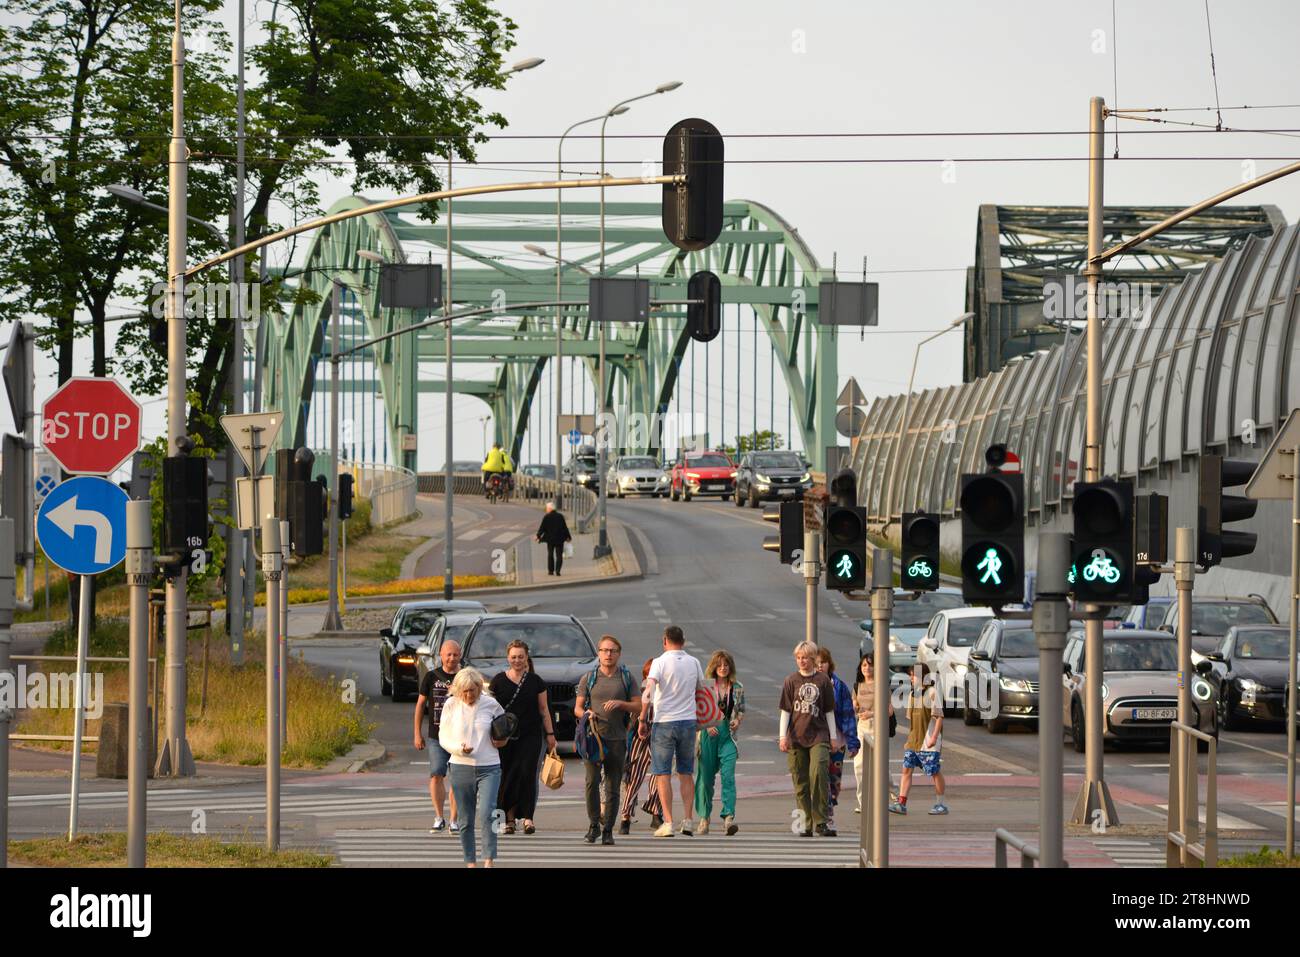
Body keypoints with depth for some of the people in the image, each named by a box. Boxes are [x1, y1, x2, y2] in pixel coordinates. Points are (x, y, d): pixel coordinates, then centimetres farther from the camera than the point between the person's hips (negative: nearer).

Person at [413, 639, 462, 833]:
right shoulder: (431, 676, 4)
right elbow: (420, 704, 9)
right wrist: (417, 733, 6)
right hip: (436, 736, 0)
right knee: (436, 775, -9)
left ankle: (454, 820, 8)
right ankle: (439, 818, -2)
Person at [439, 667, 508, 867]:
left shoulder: (491, 704, 0)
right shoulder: (451, 705, 0)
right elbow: (443, 737, 3)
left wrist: (502, 740, -3)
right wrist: (459, 748, -16)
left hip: (489, 768, -2)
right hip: (461, 767, 2)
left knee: (486, 814, -18)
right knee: (465, 821, 6)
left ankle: (489, 860, -16)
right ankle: (470, 862, 15)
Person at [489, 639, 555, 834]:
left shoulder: (535, 681, 6)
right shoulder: (499, 681, 5)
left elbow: (543, 709, 11)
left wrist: (550, 733, 8)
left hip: (530, 735, -1)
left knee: (527, 773, -11)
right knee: (507, 776, 0)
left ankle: (527, 817, -13)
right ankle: (510, 818, 7)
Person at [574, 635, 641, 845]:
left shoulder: (627, 678, 10)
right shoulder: (588, 678, 11)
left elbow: (639, 707, 7)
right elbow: (577, 708, 11)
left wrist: (620, 704, -10)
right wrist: (586, 714, -11)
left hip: (617, 739, 1)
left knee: (613, 787, 2)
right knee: (592, 781, -15)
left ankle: (608, 830, 9)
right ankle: (593, 824, -2)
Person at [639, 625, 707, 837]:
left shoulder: (660, 662, -9)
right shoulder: (693, 663, 5)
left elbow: (649, 690, -19)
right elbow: (702, 687, 19)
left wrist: (642, 718, -15)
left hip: (664, 722, -4)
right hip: (688, 721, 4)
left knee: (663, 774, 0)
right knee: (686, 774, 12)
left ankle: (668, 822, -5)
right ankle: (687, 821, 8)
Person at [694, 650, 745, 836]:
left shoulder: (737, 688, 9)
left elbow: (742, 709, 19)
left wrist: (738, 720, -2)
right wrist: (706, 725, -11)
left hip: (728, 734, 0)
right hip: (708, 734, 0)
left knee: (728, 775, -14)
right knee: (705, 777, 3)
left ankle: (729, 817, -21)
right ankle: (704, 818, 16)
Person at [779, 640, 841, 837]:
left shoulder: (823, 681, 5)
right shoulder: (791, 681, 6)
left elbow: (829, 711, 10)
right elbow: (785, 711, 6)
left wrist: (833, 736, 9)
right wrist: (783, 736, -1)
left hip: (819, 736, -1)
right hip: (796, 737, 1)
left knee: (818, 774, -18)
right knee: (800, 782, 2)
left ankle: (820, 822, -13)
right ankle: (805, 825, 8)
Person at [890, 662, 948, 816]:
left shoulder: (932, 692, -8)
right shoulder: (912, 694, 15)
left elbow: (939, 716, -11)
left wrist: (934, 737, -18)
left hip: (928, 743, -7)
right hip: (913, 740, 7)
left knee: (935, 772, -1)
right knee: (907, 769, -1)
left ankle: (940, 804, 8)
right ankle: (901, 803, -4)